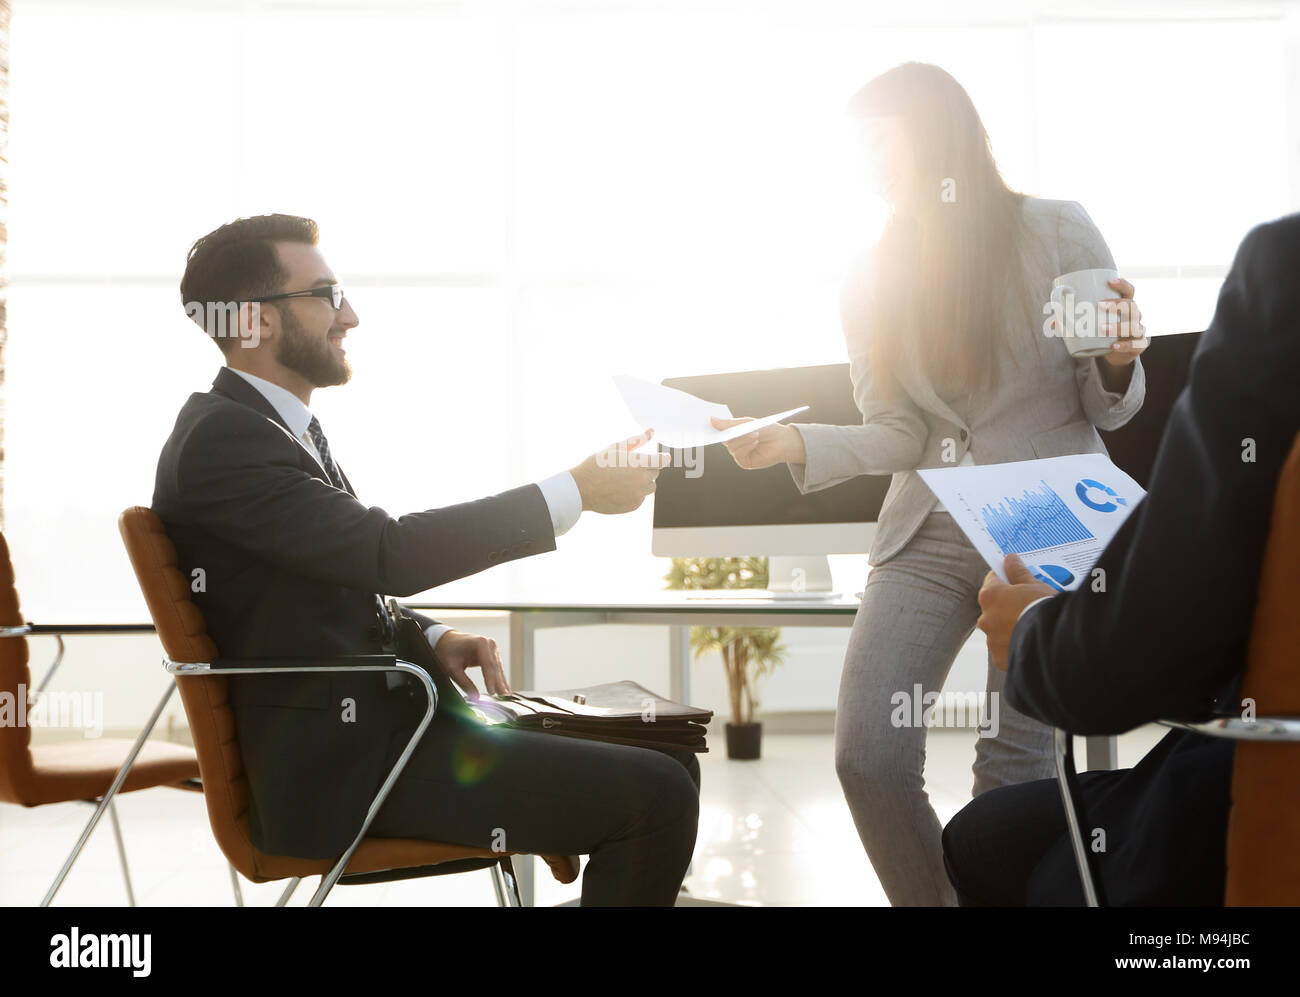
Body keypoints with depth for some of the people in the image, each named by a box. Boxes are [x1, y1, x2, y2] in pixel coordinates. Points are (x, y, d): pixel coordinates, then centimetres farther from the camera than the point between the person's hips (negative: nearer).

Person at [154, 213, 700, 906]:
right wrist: (577, 491, -18)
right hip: (339, 769, -10)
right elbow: (391, 554, -23)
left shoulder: (283, 429, 17)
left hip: (376, 715, 10)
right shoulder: (219, 439, -15)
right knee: (654, 797, -19)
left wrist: (431, 638, 3)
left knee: (668, 763, 6)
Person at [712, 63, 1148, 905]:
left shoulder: (1056, 233, 0)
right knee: (868, 757, -11)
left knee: (1013, 765, -13)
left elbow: (1109, 409, 4)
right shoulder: (873, 280, 8)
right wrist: (792, 444, -13)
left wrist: (1118, 362, -18)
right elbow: (899, 438, 2)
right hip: (928, 535, 3)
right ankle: (931, 899, 13)